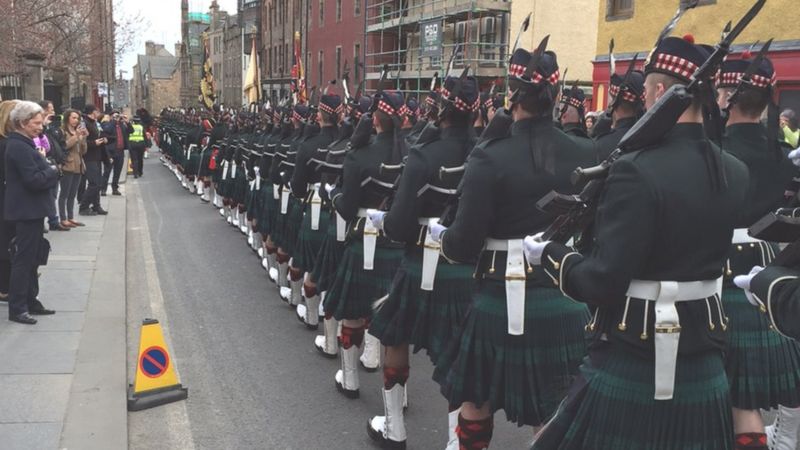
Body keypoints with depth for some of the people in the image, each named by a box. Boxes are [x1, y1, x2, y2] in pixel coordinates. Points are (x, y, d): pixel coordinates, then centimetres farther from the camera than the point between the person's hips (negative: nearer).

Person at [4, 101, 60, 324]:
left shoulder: (23, 144, 14)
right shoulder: (20, 147, -19)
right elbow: (34, 180, -24)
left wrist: (44, 164, -1)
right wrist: (53, 171, -10)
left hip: (31, 210, 10)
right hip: (27, 211, -10)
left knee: (32, 258, 17)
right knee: (24, 259, -3)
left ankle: (30, 301, 27)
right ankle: (17, 308, 5)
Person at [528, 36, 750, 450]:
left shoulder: (637, 171, -21)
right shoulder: (735, 172, 2)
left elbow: (604, 281, -22)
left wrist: (547, 254, -4)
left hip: (633, 356, -6)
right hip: (703, 352, 7)